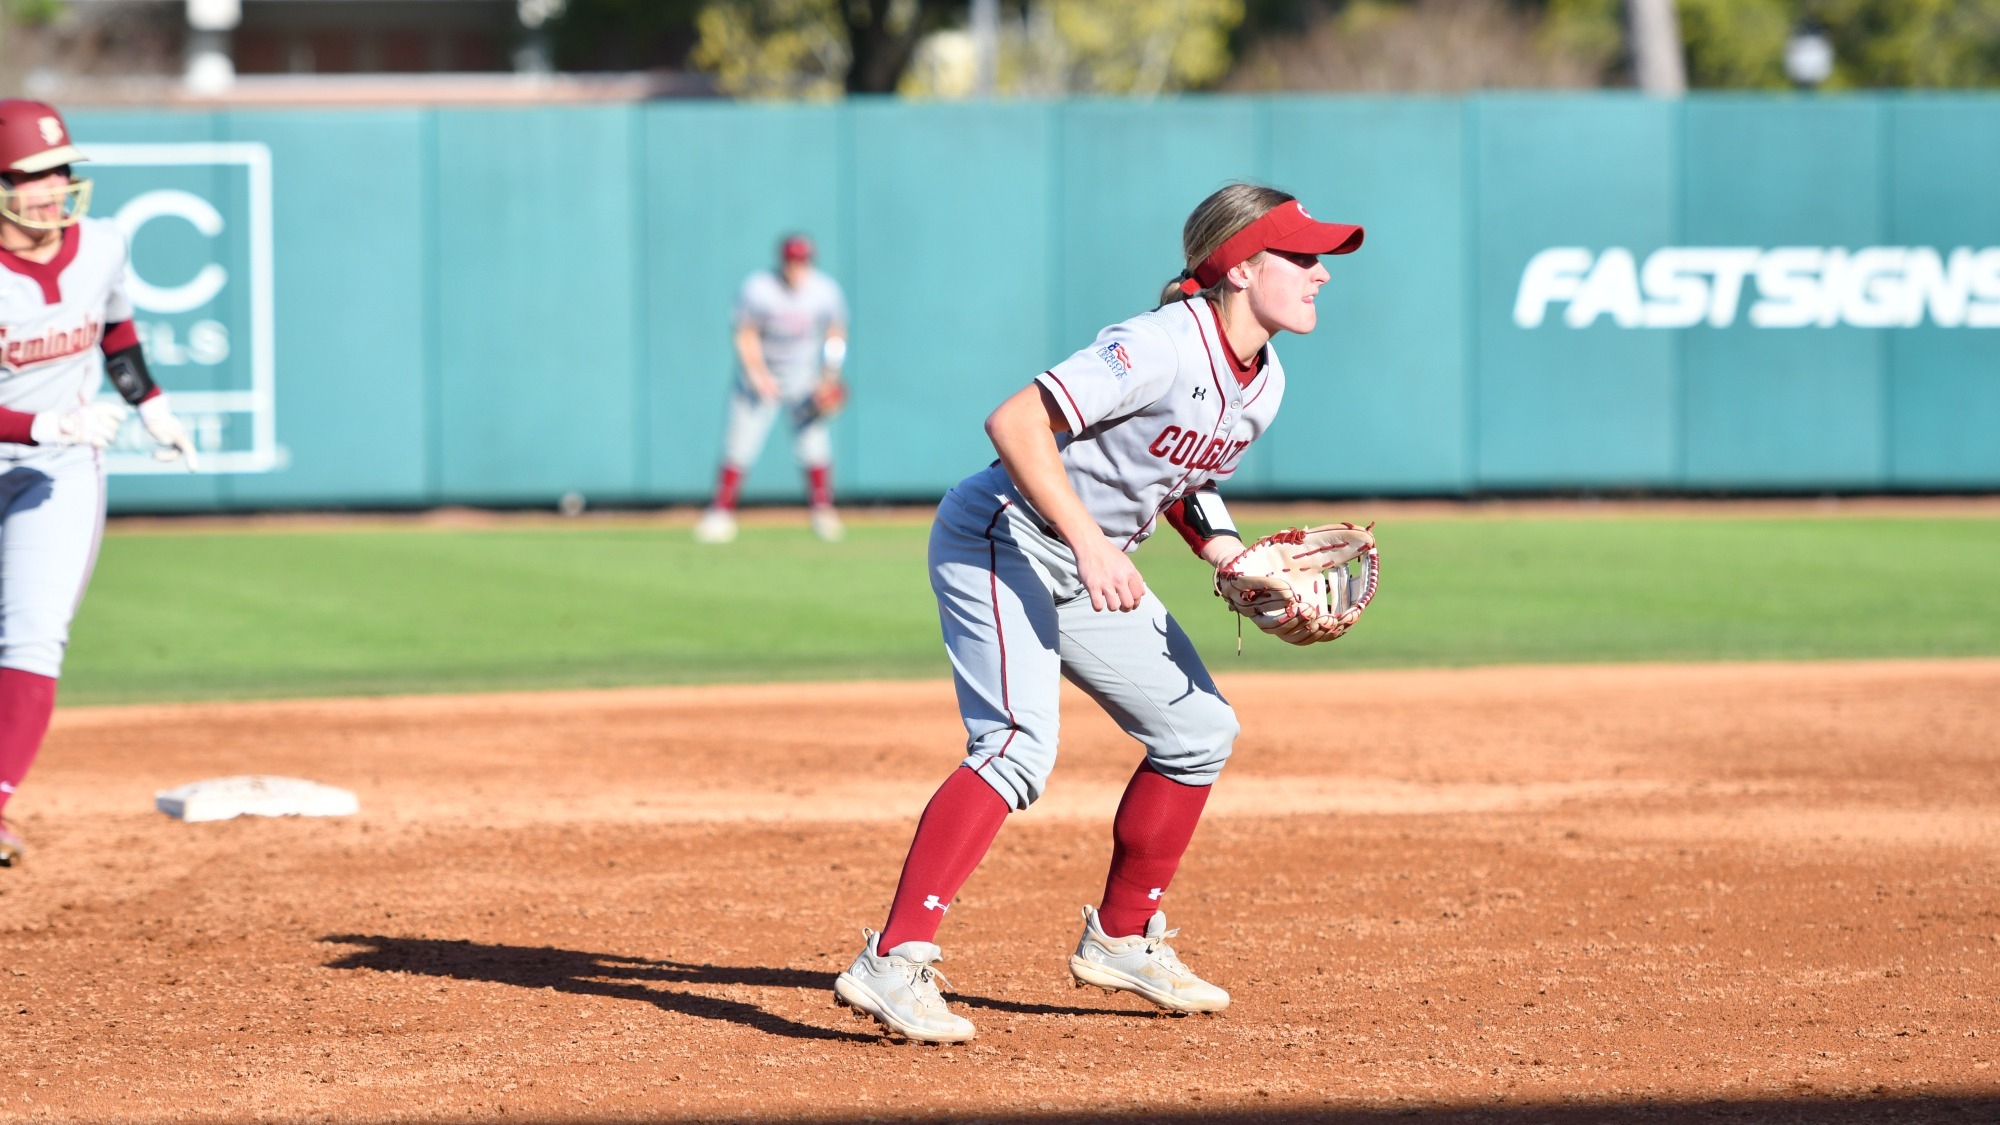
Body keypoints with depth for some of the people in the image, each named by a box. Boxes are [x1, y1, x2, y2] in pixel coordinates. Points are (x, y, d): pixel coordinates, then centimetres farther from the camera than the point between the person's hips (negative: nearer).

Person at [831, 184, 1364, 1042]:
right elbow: (1015, 422, -30)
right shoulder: (1162, 347, -24)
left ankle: (1122, 939, 27)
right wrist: (1090, 543, -35)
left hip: (1090, 566, 10)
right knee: (1019, 746, -26)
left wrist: (1231, 555, 2)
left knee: (1198, 730, 13)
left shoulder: (1263, 385, 4)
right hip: (1001, 540, -10)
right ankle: (893, 963, -31)